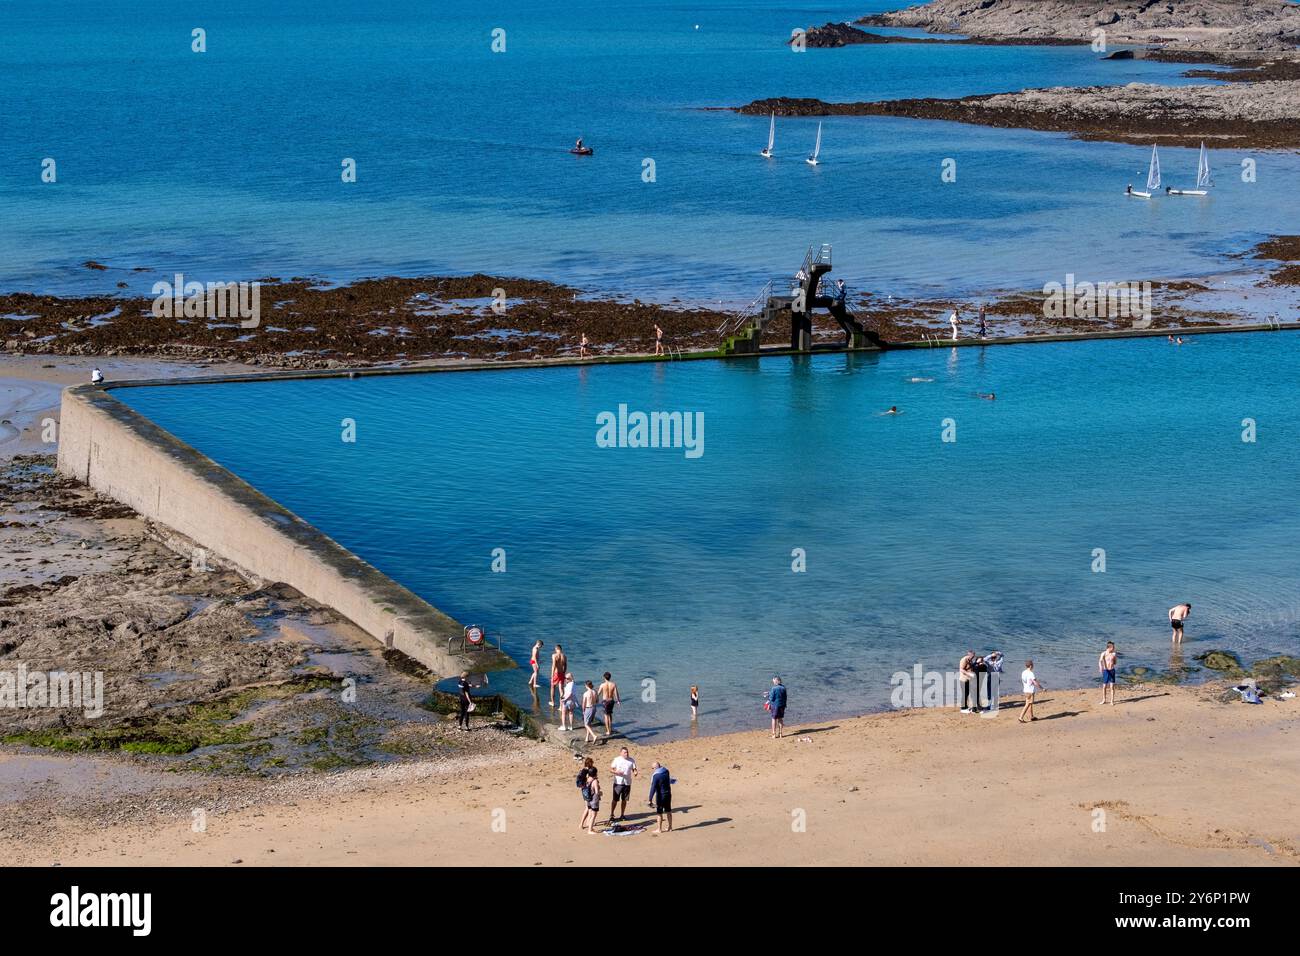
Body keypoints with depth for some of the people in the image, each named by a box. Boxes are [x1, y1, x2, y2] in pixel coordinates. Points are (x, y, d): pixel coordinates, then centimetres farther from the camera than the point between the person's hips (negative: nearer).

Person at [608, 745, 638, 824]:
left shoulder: (631, 760, 4)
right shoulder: (617, 759, -1)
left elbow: (634, 769, 6)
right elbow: (611, 768, 1)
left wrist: (635, 773, -17)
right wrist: (616, 772, -19)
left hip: (627, 783, 3)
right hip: (618, 783, -3)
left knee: (624, 799, 10)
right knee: (615, 799, -3)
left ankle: (622, 815, 21)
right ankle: (611, 815, 3)